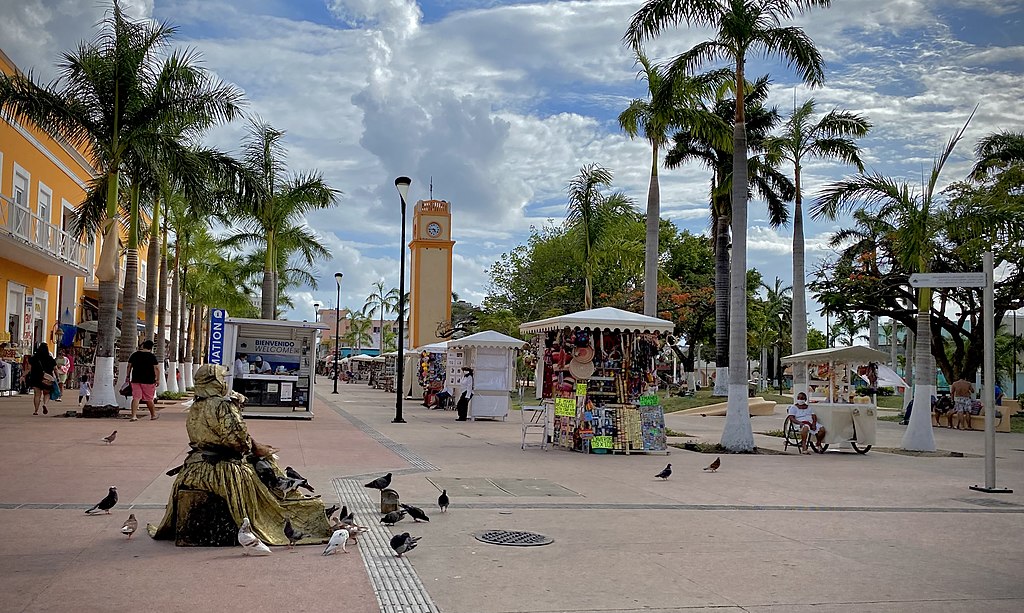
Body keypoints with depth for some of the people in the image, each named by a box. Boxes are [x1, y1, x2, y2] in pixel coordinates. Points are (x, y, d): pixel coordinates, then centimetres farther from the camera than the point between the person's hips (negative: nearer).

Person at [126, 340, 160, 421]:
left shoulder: (134, 355, 6)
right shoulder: (152, 356, -6)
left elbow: (129, 366, 11)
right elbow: (157, 368, -9)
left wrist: (128, 376, 20)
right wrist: (157, 379, -4)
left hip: (136, 380, 3)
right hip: (148, 380, -3)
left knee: (136, 398, 1)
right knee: (149, 399, 8)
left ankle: (133, 416, -9)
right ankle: (153, 415, 22)